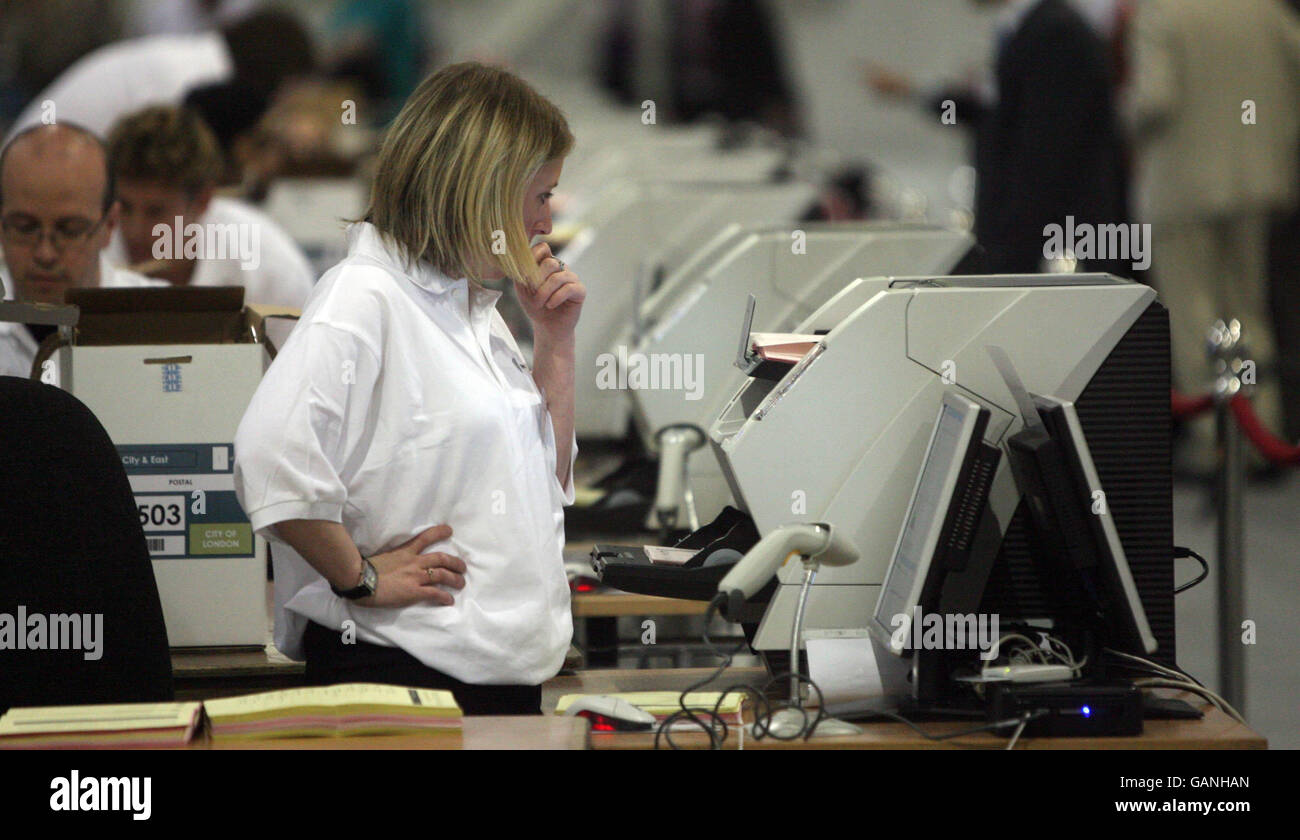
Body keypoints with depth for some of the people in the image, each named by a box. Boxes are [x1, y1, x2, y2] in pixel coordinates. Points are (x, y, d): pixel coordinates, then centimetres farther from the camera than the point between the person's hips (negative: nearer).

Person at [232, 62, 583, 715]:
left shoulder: (476, 309, 17)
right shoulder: (363, 300, -13)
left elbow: (550, 481, 24)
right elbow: (271, 459, -27)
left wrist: (555, 339, 14)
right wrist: (361, 578, -18)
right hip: (400, 664, -9)